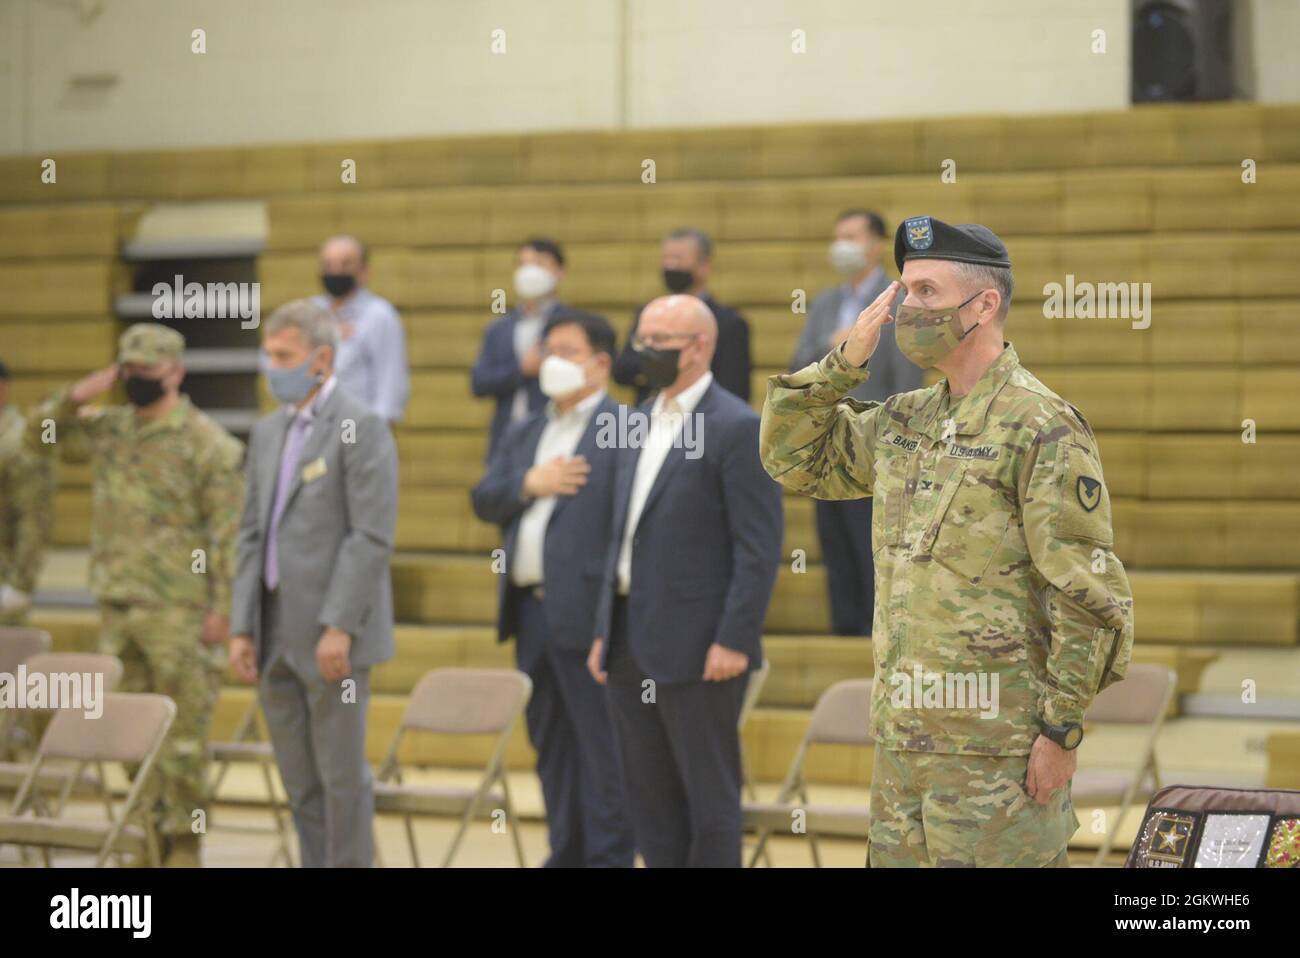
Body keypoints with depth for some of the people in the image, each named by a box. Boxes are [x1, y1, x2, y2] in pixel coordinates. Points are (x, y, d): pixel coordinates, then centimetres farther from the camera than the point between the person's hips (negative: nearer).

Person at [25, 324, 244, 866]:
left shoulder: (209, 445, -8)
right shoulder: (108, 430, 11)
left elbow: (228, 534, -10)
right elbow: (40, 437, 18)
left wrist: (222, 610, -15)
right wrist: (75, 397, 1)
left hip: (178, 612, -7)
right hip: (118, 605, 7)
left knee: (181, 729, -3)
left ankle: (184, 845, 4)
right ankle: (151, 832, 21)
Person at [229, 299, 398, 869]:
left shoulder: (361, 428, -8)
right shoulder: (268, 432, 15)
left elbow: (372, 536, -14)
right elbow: (252, 535, 16)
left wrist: (338, 627, -19)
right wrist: (243, 626, 8)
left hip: (331, 635, -7)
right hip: (277, 636, 7)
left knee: (342, 777, -1)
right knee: (299, 780, 11)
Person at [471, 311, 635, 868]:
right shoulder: (524, 435, 19)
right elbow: (484, 501, 10)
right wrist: (530, 483, -9)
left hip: (588, 612, -8)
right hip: (531, 610, 8)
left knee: (602, 748, -4)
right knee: (550, 747, 13)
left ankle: (608, 856, 2)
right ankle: (566, 855, 21)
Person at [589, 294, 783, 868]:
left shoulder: (738, 428, -10)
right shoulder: (639, 424, 15)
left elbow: (760, 547, -14)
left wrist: (734, 641, -18)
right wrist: (605, 631, 15)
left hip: (697, 647, -8)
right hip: (632, 643, 8)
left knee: (709, 796, -1)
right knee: (648, 796, 11)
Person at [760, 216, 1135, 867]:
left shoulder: (1043, 428, -11)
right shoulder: (903, 422, 13)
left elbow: (1090, 597, -14)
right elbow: (791, 457, 22)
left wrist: (1061, 731, -16)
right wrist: (845, 362, 7)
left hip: (1000, 740, -8)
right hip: (903, 734, 8)